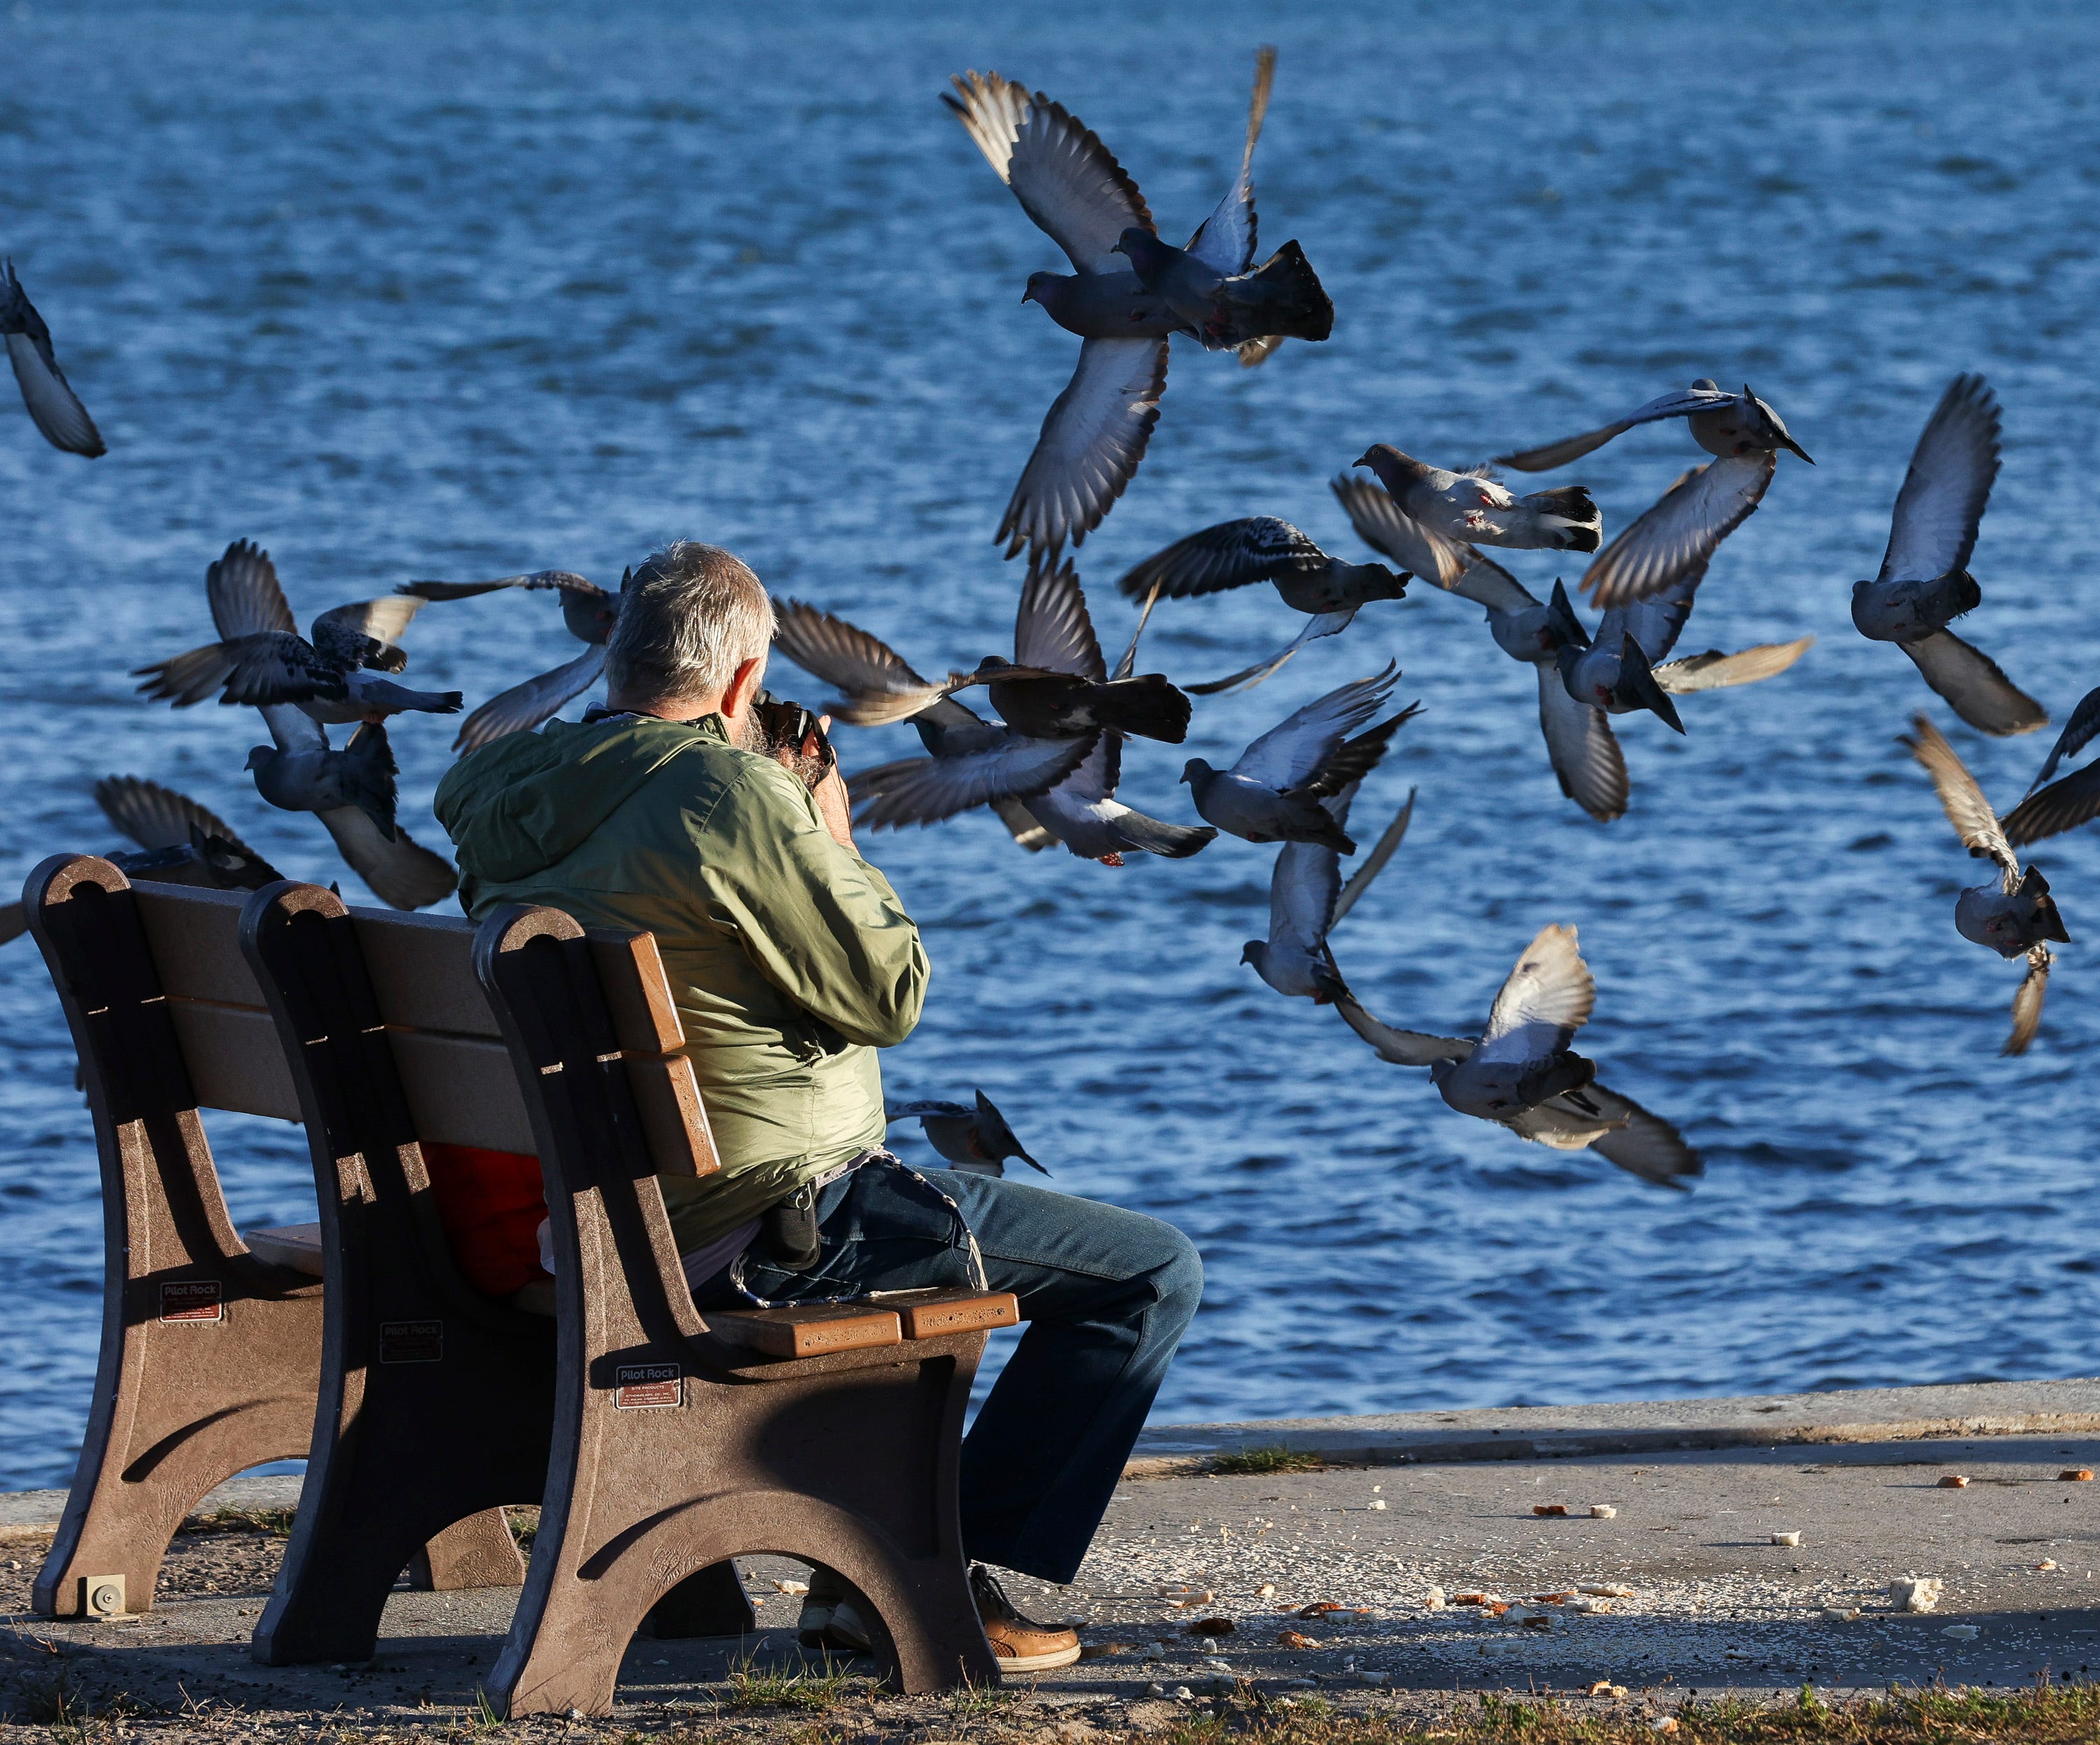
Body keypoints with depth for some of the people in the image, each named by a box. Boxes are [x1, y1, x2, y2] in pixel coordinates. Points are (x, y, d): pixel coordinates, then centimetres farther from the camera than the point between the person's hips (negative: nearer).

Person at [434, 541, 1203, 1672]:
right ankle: (950, 1575, 1)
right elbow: (889, 995, -16)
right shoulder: (734, 794, -22)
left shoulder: (497, 793, 2)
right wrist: (835, 842, -1)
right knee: (1150, 1272, -1)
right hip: (766, 1227, -9)